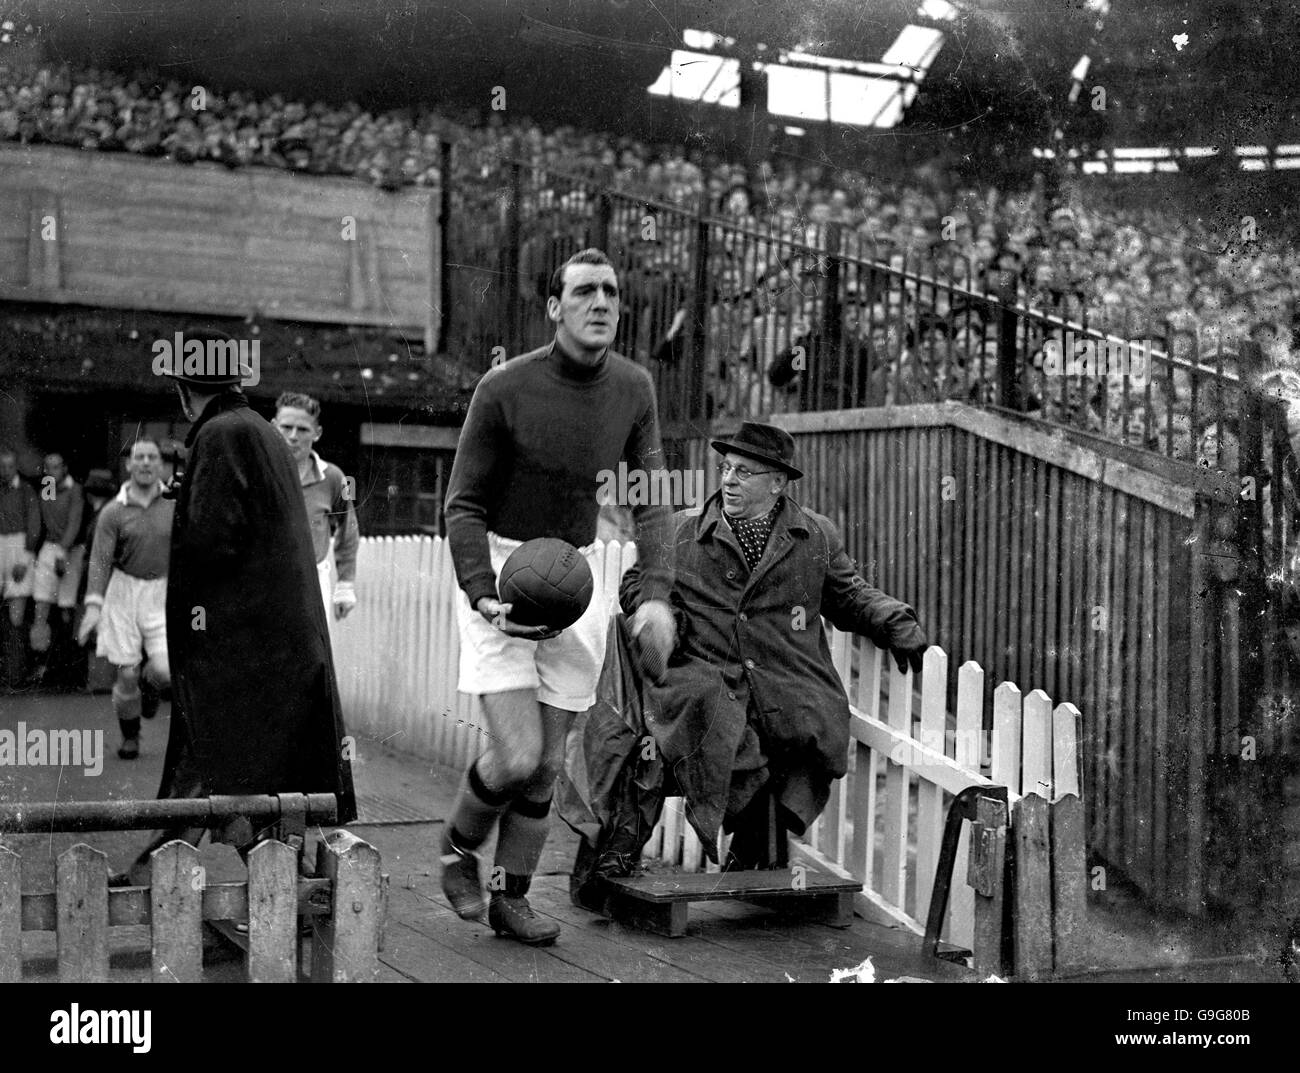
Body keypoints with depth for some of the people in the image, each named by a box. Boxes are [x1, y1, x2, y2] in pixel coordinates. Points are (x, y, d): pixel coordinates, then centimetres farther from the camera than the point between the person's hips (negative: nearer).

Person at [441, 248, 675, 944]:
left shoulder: (634, 389, -2)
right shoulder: (504, 389, -15)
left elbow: (649, 499, 1)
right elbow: (464, 506, -9)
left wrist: (656, 593, -13)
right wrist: (483, 595, -23)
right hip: (499, 566, -4)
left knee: (548, 763, 8)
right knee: (517, 756, -13)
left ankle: (510, 899, 25)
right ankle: (457, 847, 19)